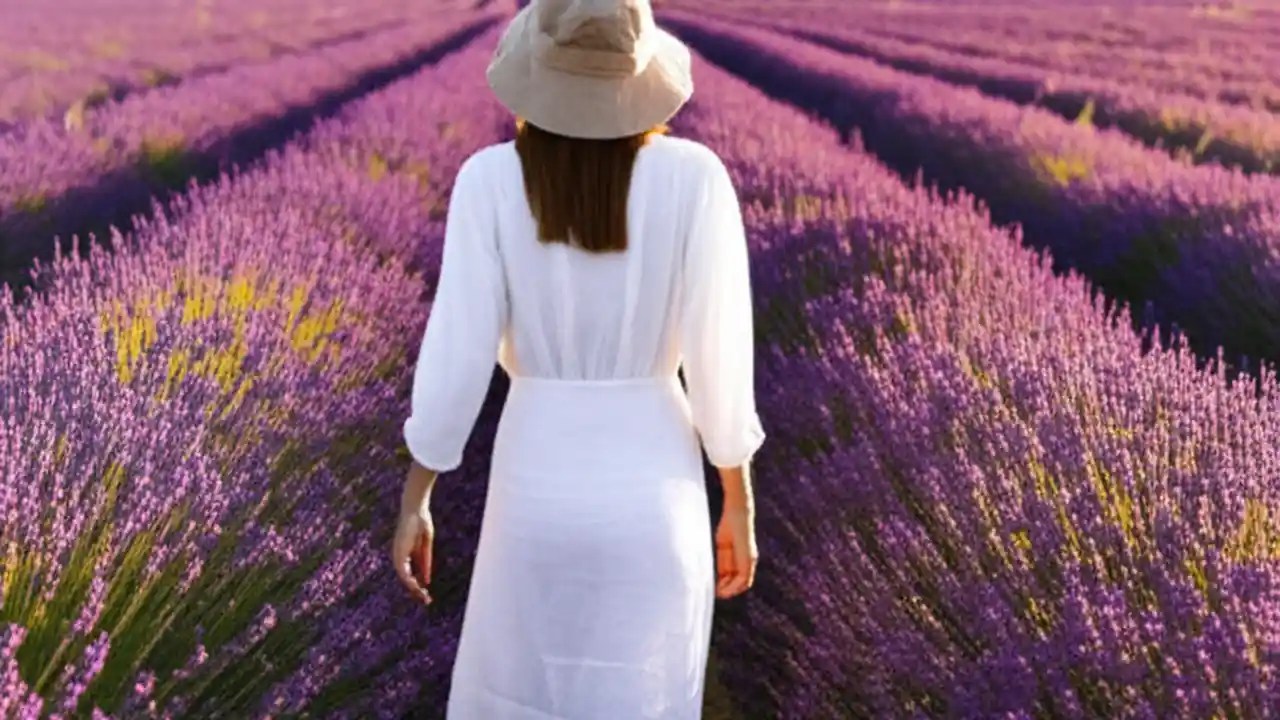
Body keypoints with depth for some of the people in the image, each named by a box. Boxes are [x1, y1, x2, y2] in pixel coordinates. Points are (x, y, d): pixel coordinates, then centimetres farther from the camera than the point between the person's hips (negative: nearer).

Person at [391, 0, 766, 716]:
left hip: (537, 491, 0)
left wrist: (414, 503, 1)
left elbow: (456, 357, -12)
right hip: (654, 497, 0)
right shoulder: (695, 176, -14)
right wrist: (740, 511, 3)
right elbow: (722, 363, -11)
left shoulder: (490, 180, -13)